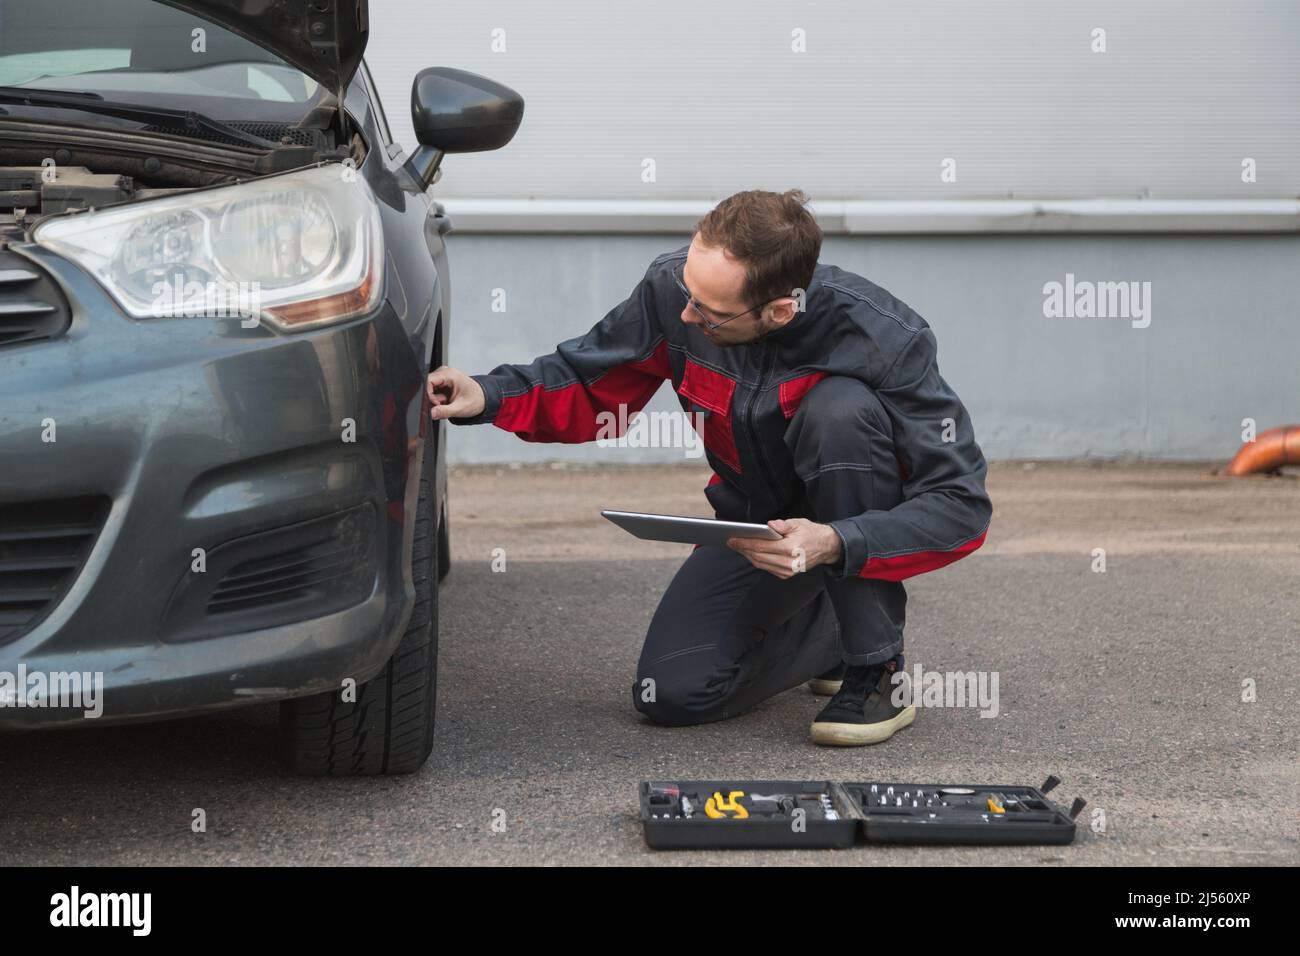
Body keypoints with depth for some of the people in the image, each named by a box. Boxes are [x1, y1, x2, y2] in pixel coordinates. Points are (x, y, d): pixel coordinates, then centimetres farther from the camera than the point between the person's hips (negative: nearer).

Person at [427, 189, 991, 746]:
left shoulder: (884, 339, -32)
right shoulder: (672, 286, -21)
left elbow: (962, 503, -30)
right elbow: (590, 388, -4)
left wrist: (836, 544, -44)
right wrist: (489, 395, -23)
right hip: (756, 515, 4)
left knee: (839, 406, -36)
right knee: (671, 693, -13)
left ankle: (879, 668, -21)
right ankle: (829, 625, 18)